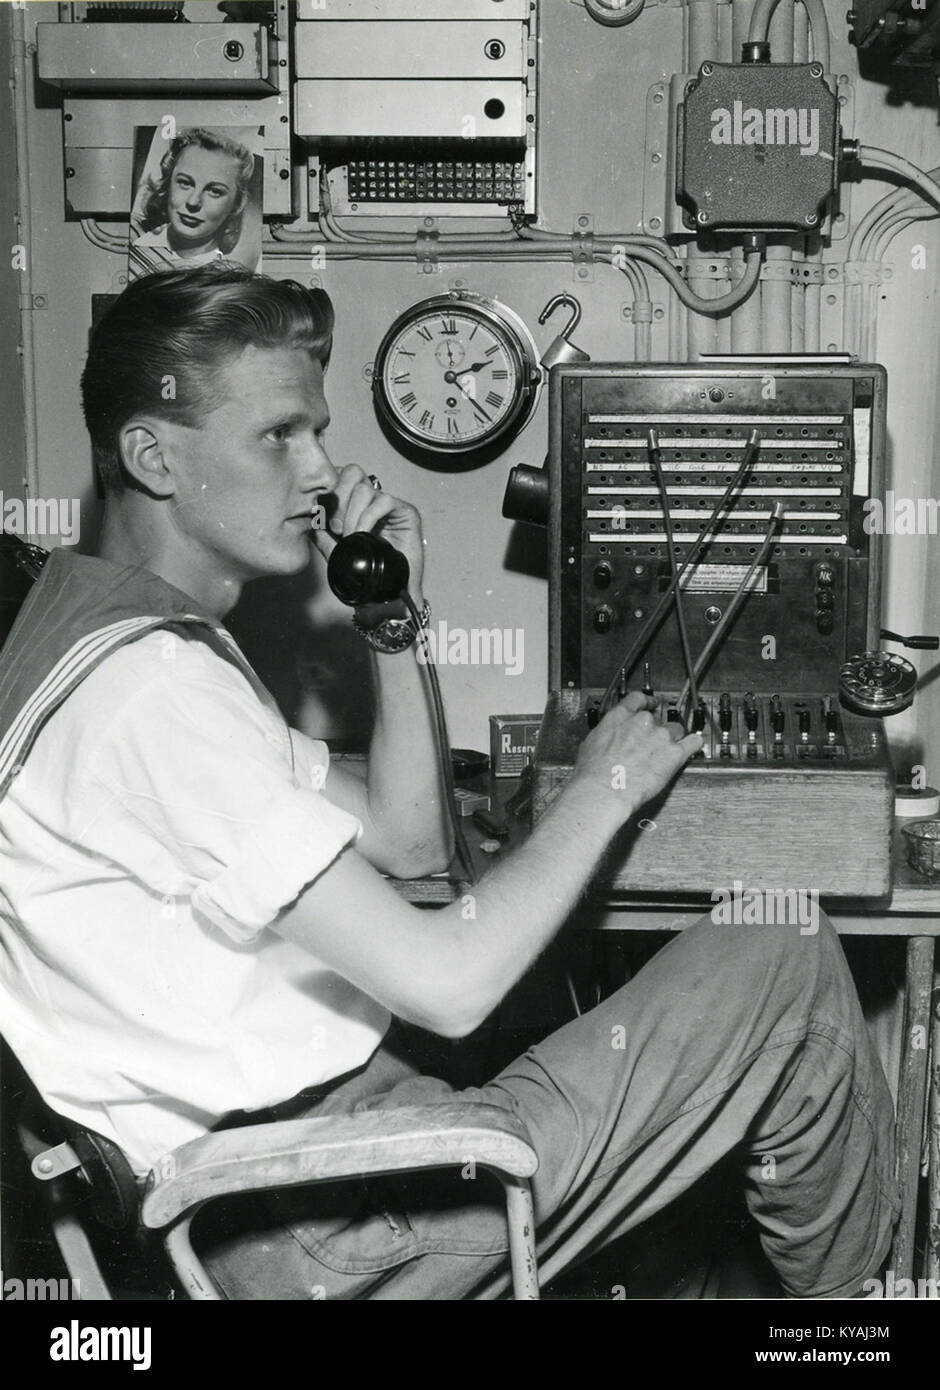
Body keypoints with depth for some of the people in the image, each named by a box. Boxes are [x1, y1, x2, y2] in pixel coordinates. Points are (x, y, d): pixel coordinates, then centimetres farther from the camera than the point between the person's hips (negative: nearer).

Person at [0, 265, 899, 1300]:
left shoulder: (124, 637, 10)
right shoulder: (151, 691, -23)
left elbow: (407, 846, 13)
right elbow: (443, 984, -26)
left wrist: (393, 624, 1)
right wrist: (601, 791, -10)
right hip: (312, 1236, -10)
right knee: (788, 969, -3)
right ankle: (842, 1297, 21)